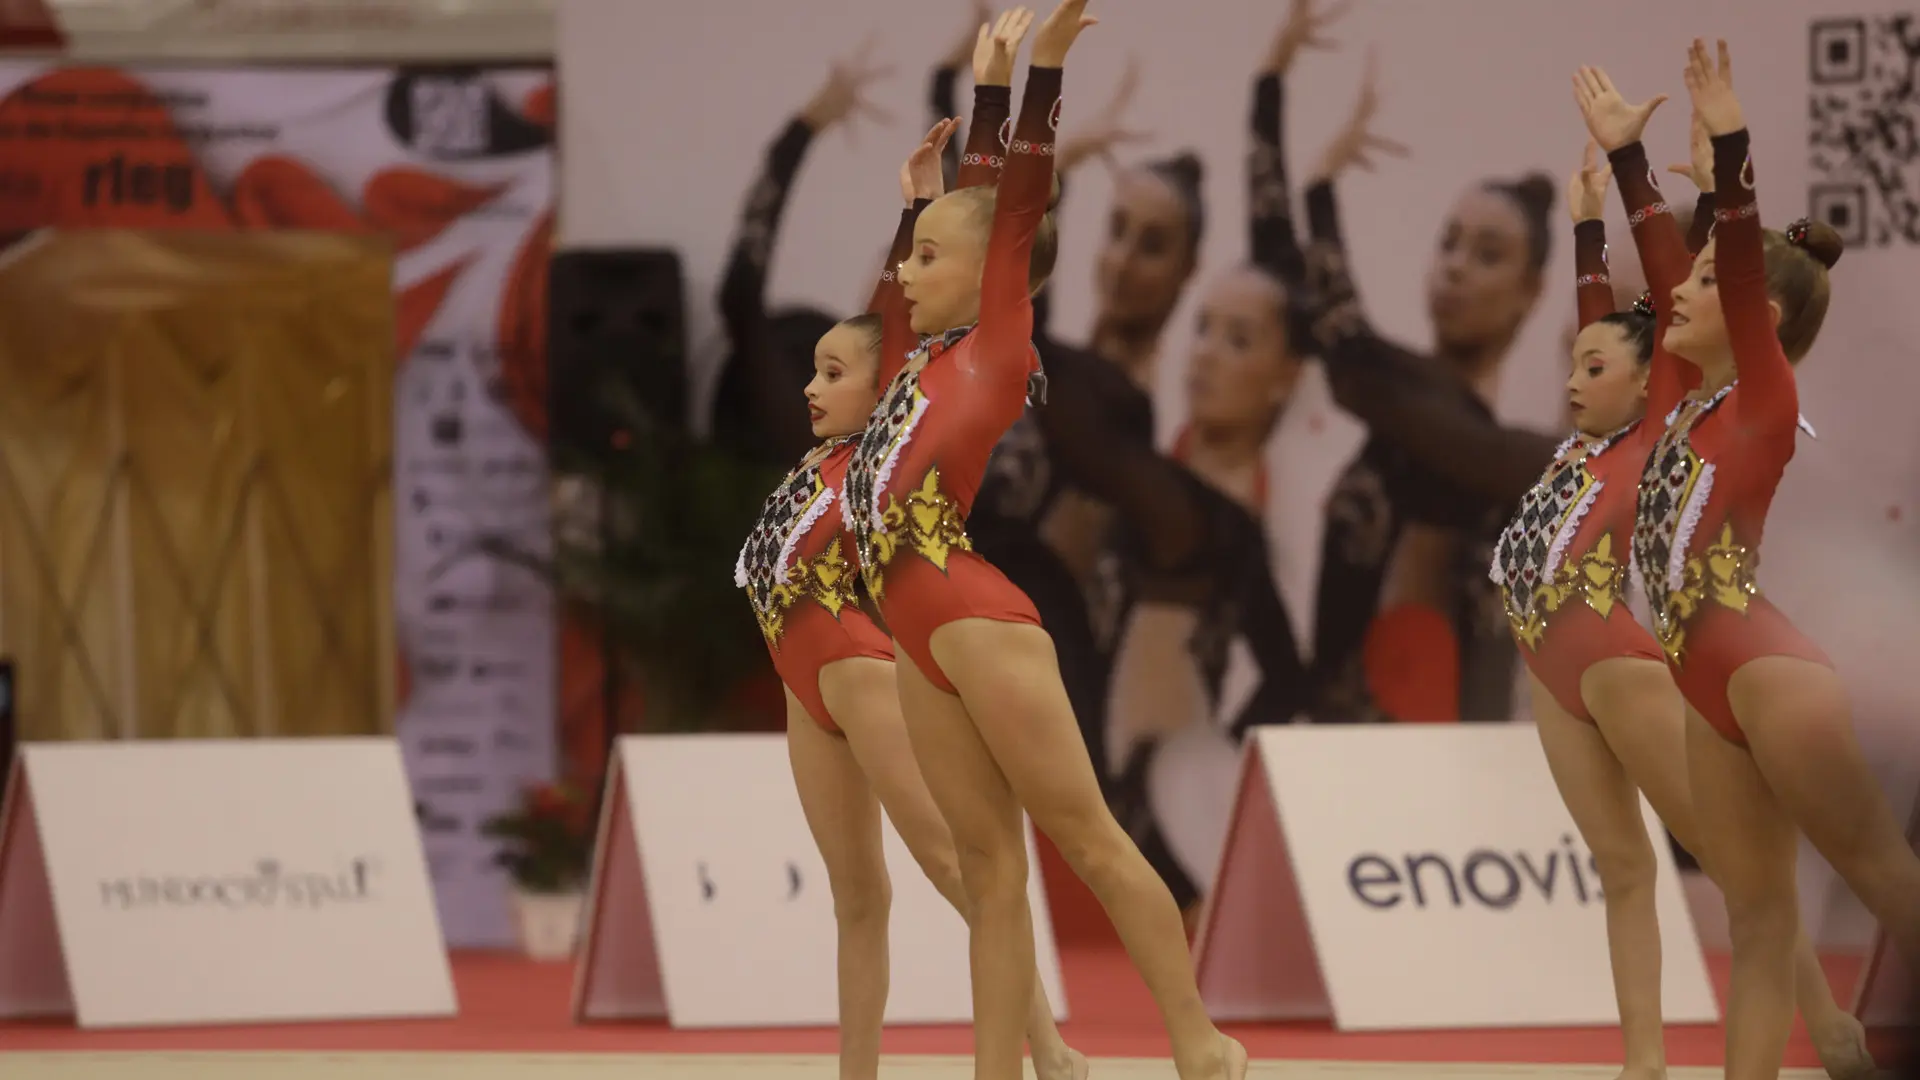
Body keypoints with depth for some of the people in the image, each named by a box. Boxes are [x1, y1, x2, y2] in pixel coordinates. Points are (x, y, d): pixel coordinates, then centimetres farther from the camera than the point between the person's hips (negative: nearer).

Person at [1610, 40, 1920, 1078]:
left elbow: (1744, 262, -17)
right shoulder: (1689, 399, 15)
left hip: (1765, 670, -8)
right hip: (1712, 690, 8)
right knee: (1756, 916, 4)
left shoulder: (1764, 399, -4)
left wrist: (1728, 143, -25)